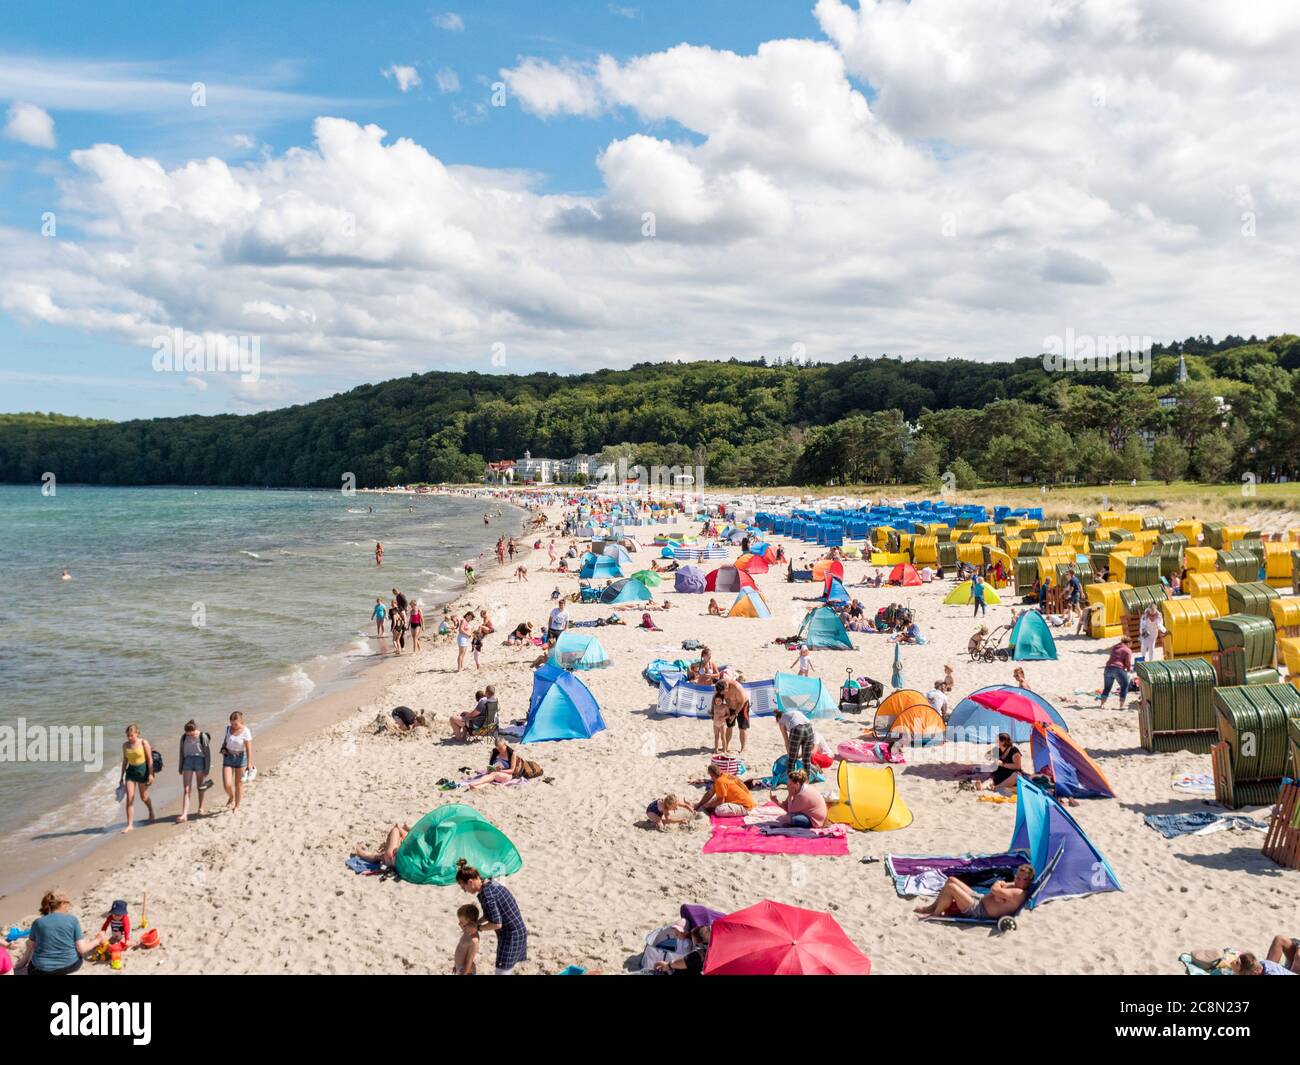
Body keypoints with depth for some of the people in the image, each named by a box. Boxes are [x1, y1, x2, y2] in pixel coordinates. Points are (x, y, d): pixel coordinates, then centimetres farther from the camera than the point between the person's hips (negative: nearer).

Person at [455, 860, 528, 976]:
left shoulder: (485, 894, -21)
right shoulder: (491, 884, 8)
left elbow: (496, 923, -24)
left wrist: (477, 928, -10)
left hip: (511, 936, -10)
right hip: (518, 932, 10)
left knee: (501, 972, -5)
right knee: (505, 972, 18)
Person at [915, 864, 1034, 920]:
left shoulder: (1019, 893, -21)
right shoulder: (1014, 885, 10)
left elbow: (995, 890, -27)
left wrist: (998, 884, -5)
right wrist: (998, 895, -12)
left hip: (979, 912, -10)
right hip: (979, 898, 10)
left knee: (950, 887, -18)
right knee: (951, 880, 11)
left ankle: (936, 913, 3)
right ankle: (933, 906, 20)